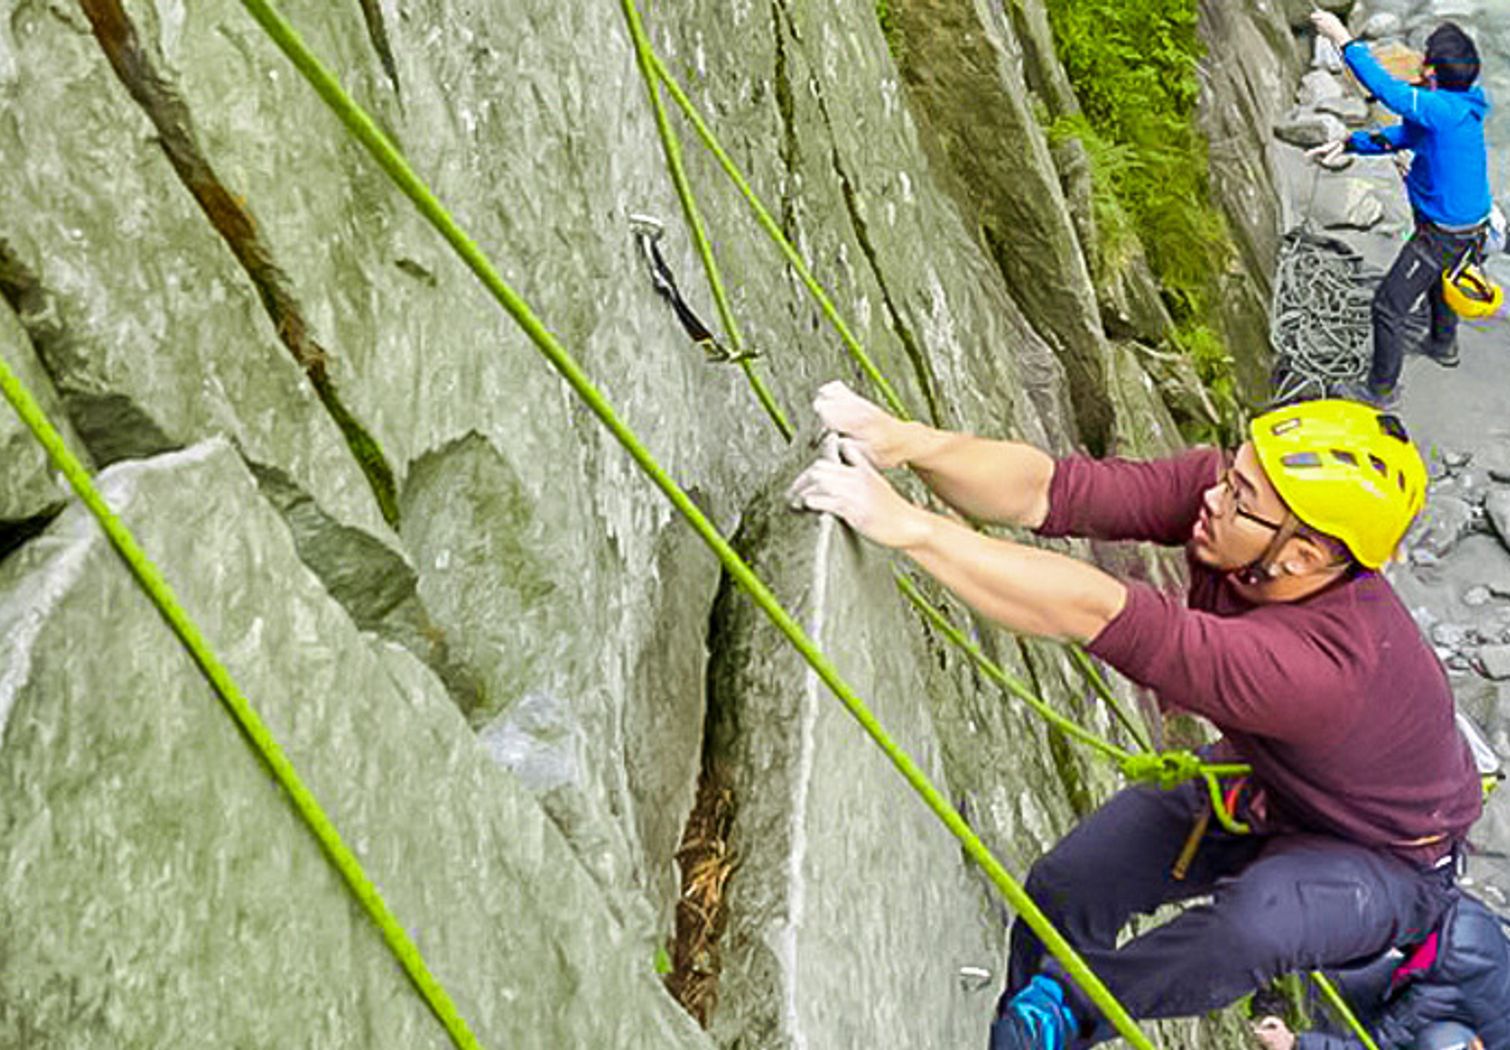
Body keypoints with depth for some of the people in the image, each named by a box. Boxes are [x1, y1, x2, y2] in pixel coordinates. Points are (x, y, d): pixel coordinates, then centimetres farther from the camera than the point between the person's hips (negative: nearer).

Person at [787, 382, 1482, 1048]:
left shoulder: (1321, 664, -46)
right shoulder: (1219, 483, -26)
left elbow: (1094, 615, -56)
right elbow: (1049, 491, -33)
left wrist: (908, 527, -58)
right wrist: (908, 444, -51)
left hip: (1383, 858, -6)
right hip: (1254, 786, 7)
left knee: (1256, 924, -37)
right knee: (1063, 888, 1)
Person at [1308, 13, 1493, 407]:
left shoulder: (1443, 109, -31)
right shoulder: (1456, 108, -1)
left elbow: (1386, 88, -31)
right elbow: (1401, 135, 11)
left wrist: (1345, 40, -23)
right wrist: (1348, 143, 6)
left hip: (1443, 233, -10)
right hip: (1469, 223, 10)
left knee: (1389, 306, 0)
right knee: (1440, 278, 36)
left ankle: (1381, 389, 13)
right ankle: (1444, 345, 60)